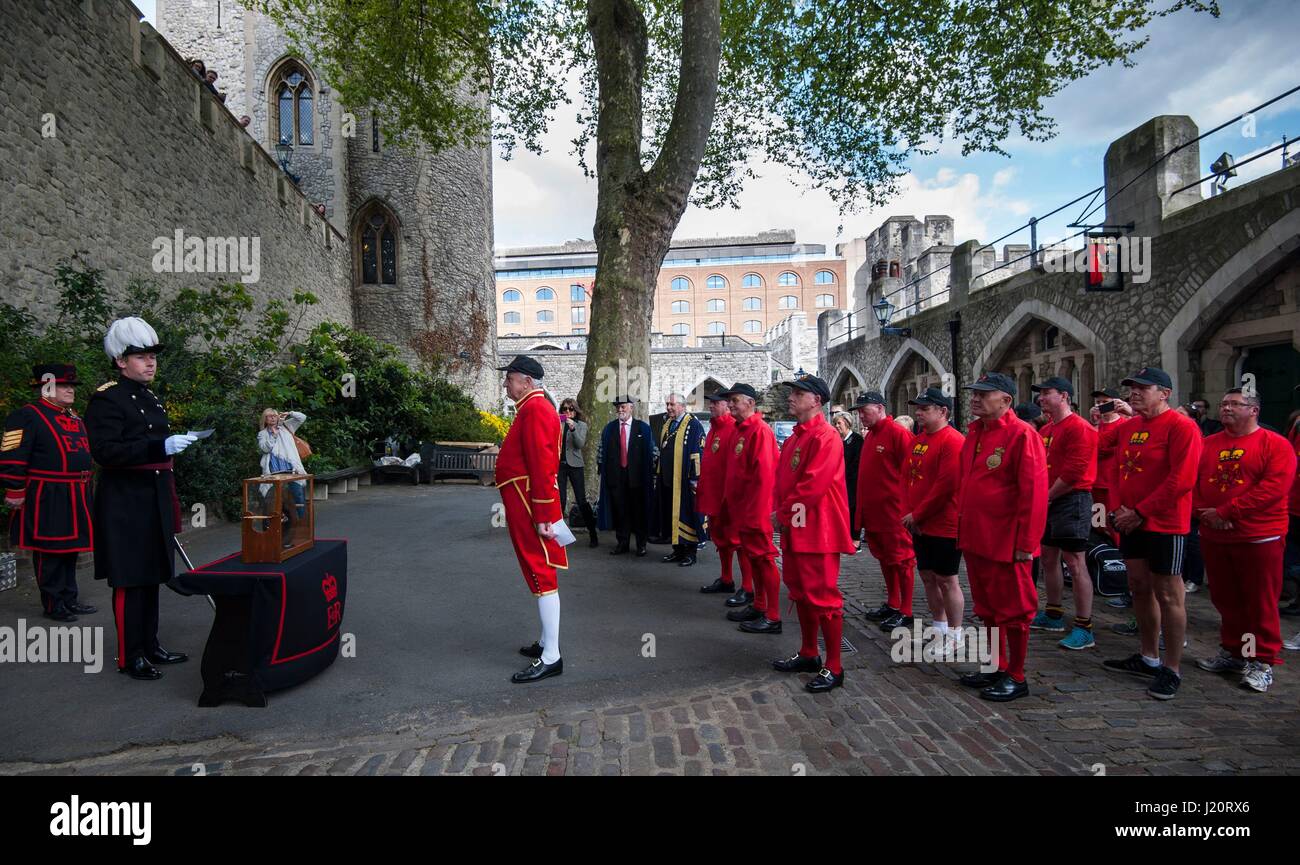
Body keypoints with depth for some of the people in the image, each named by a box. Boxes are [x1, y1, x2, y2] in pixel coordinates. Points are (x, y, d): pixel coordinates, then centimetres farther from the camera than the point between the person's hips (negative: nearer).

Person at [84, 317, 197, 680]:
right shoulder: (106, 399, -10)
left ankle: (150, 644, 25)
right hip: (126, 503, -8)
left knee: (152, 575, 14)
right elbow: (105, 451, -19)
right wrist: (160, 446, -28)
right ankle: (129, 656, 11)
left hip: (155, 500, 8)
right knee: (129, 579, 0)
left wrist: (172, 506, 21)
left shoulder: (153, 400, 14)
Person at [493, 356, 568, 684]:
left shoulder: (535, 410, -15)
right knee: (540, 574, 16)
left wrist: (542, 516, -23)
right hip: (526, 507, 10)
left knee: (541, 576, -5)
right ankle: (547, 642, 29)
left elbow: (542, 465, -22)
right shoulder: (532, 408, 17)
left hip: (531, 508, -10)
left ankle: (551, 658, 2)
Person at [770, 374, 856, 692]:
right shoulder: (794, 437, 13)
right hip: (794, 529, 10)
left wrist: (782, 513, -15)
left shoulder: (825, 436, -16)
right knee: (800, 593, 18)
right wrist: (780, 513, 2)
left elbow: (813, 486, -23)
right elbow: (782, 479, 16)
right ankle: (808, 654, 33)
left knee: (823, 596, -1)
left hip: (818, 530, -9)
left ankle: (833, 668, 12)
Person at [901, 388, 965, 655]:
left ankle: (955, 635, 19)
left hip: (945, 527, -8)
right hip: (919, 525, 8)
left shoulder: (953, 441, -16)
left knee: (946, 580, 3)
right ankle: (940, 628, 31)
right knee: (928, 577, 16)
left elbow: (947, 485, -21)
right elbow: (907, 477, 12)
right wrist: (909, 513, 1)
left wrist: (917, 514, -16)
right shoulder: (918, 440, 10)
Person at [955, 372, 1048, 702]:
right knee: (987, 607, 18)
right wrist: (962, 526, 15)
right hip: (974, 537, 8)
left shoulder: (1022, 434, -13)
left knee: (1012, 610, 6)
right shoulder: (974, 432, 11)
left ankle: (1016, 678, 21)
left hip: (1005, 543, -8)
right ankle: (996, 667, 32)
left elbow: (1033, 492, -17)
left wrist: (1025, 543, -17)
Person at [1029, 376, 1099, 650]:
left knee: (1074, 562, -6)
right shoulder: (1045, 430, 14)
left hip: (1071, 501, -9)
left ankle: (1084, 629, 2)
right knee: (1049, 558, 15)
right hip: (1047, 502, 9)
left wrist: (1047, 496, -10)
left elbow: (1073, 472, -18)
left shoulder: (1079, 428, -13)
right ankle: (1053, 616, 28)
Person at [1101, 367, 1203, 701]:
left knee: (1167, 596, 1)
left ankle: (1172, 670, 14)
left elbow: (1181, 480, -18)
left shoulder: (1181, 426, -11)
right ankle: (1148, 658, 28)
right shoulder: (1126, 427, 11)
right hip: (1130, 522, 8)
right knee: (1139, 588, 14)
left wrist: (1140, 512, -17)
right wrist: (1119, 508, 1)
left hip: (1164, 525, -7)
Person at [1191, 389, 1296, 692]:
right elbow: (1192, 481, 7)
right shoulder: (1208, 444, 9)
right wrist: (1205, 513, -9)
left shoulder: (1276, 445, -5)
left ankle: (1262, 661, 16)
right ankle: (1232, 651, 27)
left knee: (1260, 602, 4)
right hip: (1213, 537, 5)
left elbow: (1274, 487, -16)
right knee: (1225, 600, 14)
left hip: (1259, 538, -4)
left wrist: (1225, 512, -18)